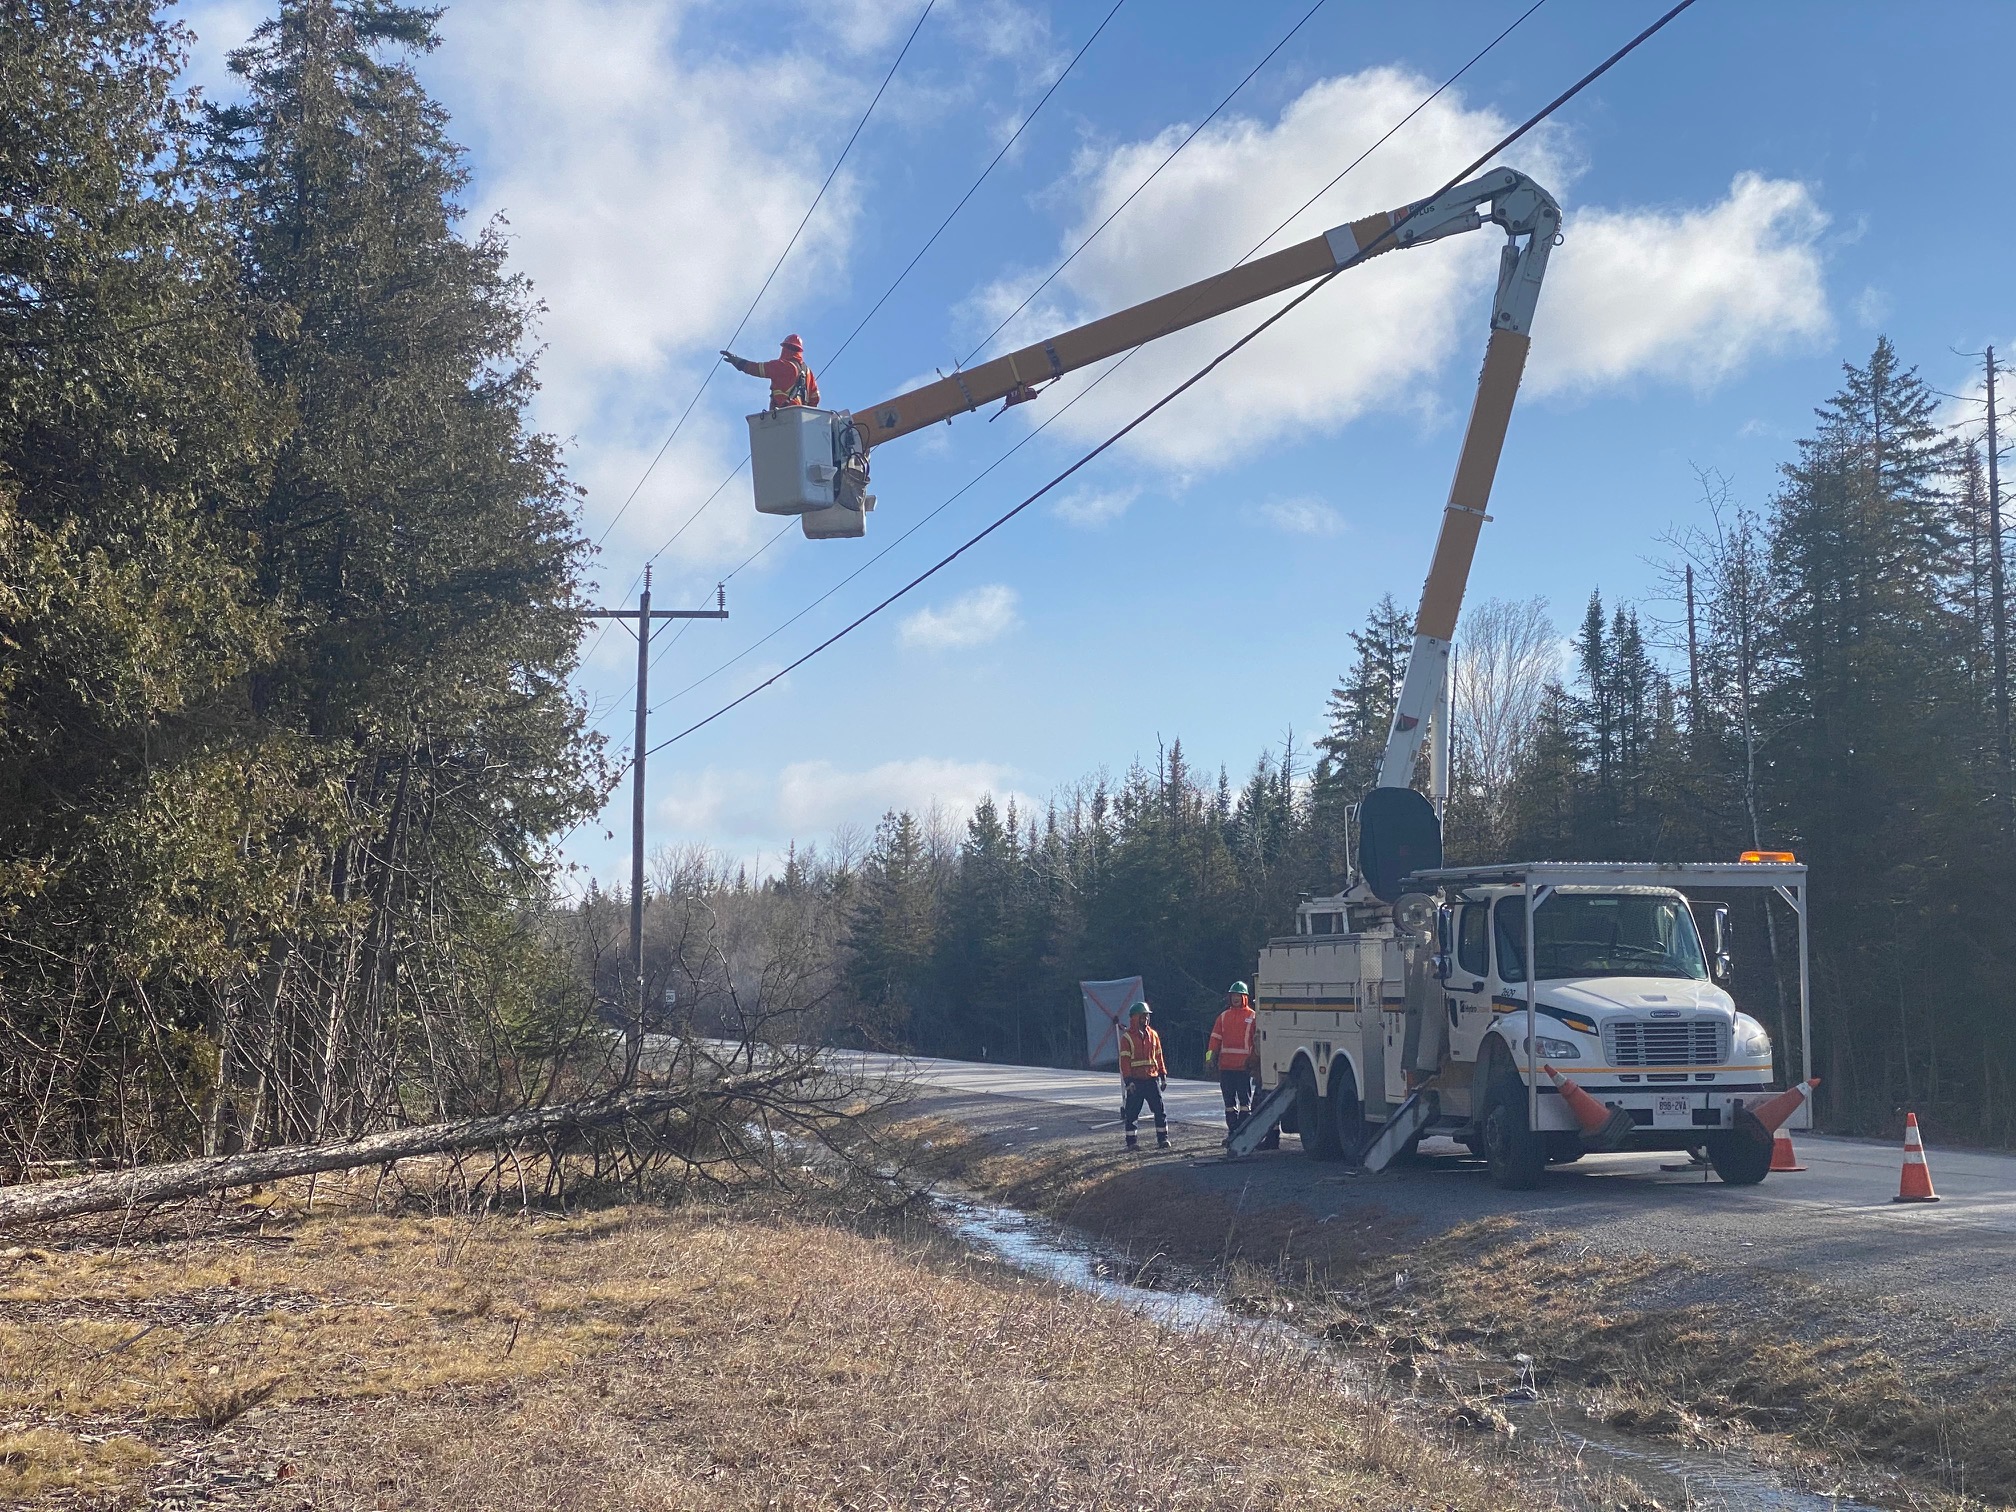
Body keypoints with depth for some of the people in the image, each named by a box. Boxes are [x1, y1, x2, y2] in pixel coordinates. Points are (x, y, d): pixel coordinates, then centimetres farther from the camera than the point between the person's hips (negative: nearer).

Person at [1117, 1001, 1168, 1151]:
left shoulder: (1153, 1035, 11)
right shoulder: (1127, 1037, -4)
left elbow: (1159, 1057, 16)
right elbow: (1124, 1060, -7)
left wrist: (1163, 1075, 12)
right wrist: (1128, 1080, -13)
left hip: (1152, 1078, 4)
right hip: (1135, 1081, -4)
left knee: (1159, 1109, -1)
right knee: (1132, 1112, 0)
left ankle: (1163, 1139, 5)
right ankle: (1131, 1142, 8)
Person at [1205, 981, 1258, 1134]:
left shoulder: (1252, 1017, 2)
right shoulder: (1224, 1017, 14)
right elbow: (1215, 1038, 9)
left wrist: (1254, 1061, -8)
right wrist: (1210, 1057, -3)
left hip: (1243, 1066, -4)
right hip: (1225, 1065, 4)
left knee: (1244, 1100, -3)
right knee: (1229, 1101, 7)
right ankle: (1232, 1131, 13)